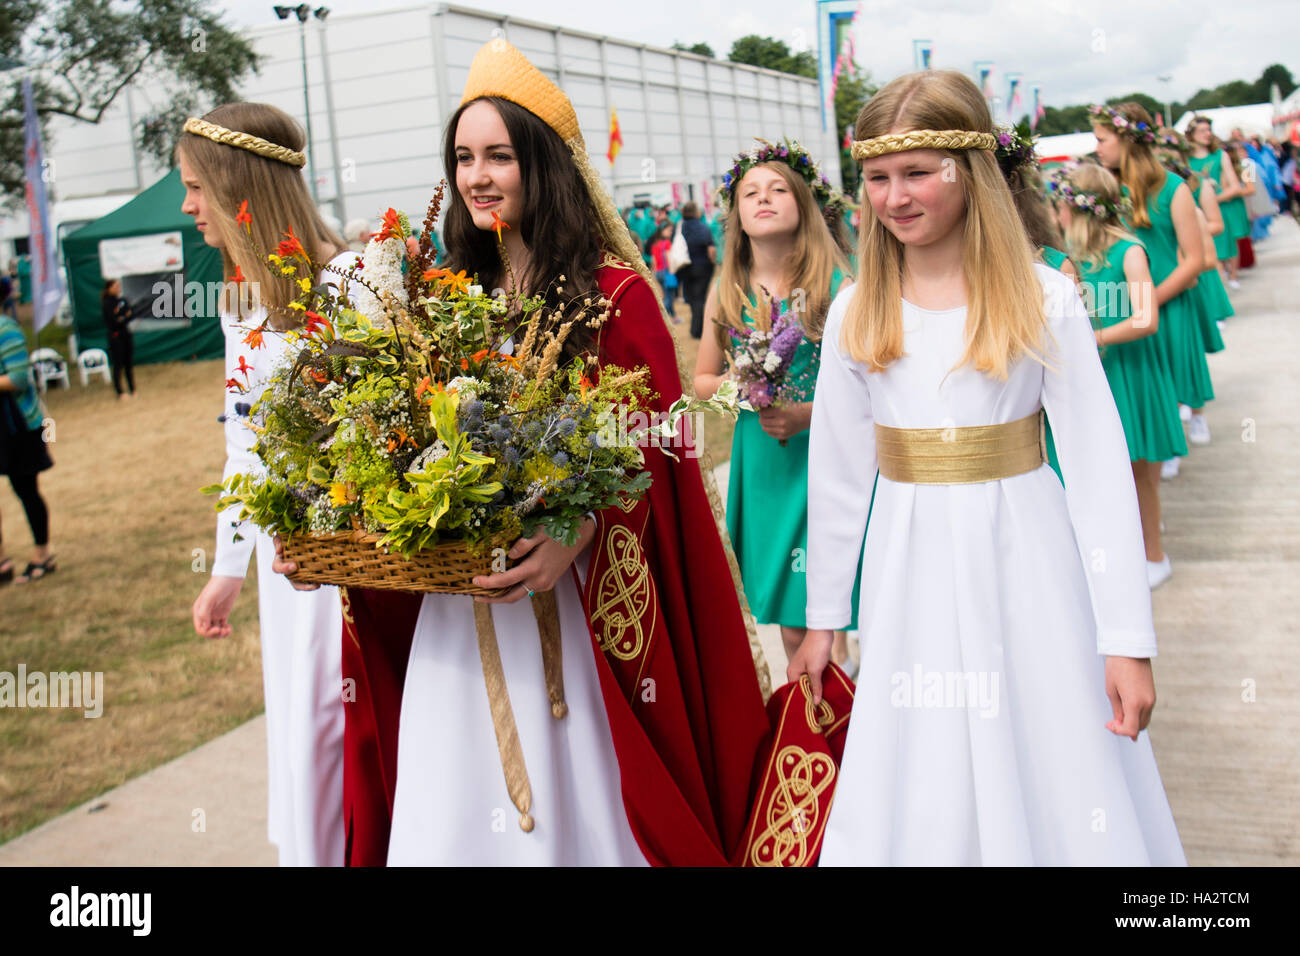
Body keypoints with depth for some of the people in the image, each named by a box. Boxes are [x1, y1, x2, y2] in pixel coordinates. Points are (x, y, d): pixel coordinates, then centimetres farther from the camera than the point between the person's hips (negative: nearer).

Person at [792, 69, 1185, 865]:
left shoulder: (1043, 299, -6)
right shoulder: (856, 314, 1)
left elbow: (1100, 469, -7)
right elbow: (839, 473, 6)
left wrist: (1128, 638, -9)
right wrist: (823, 619, 10)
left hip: (1026, 562, -2)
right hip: (911, 572, 2)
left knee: (1053, 784, 7)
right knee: (922, 805, 10)